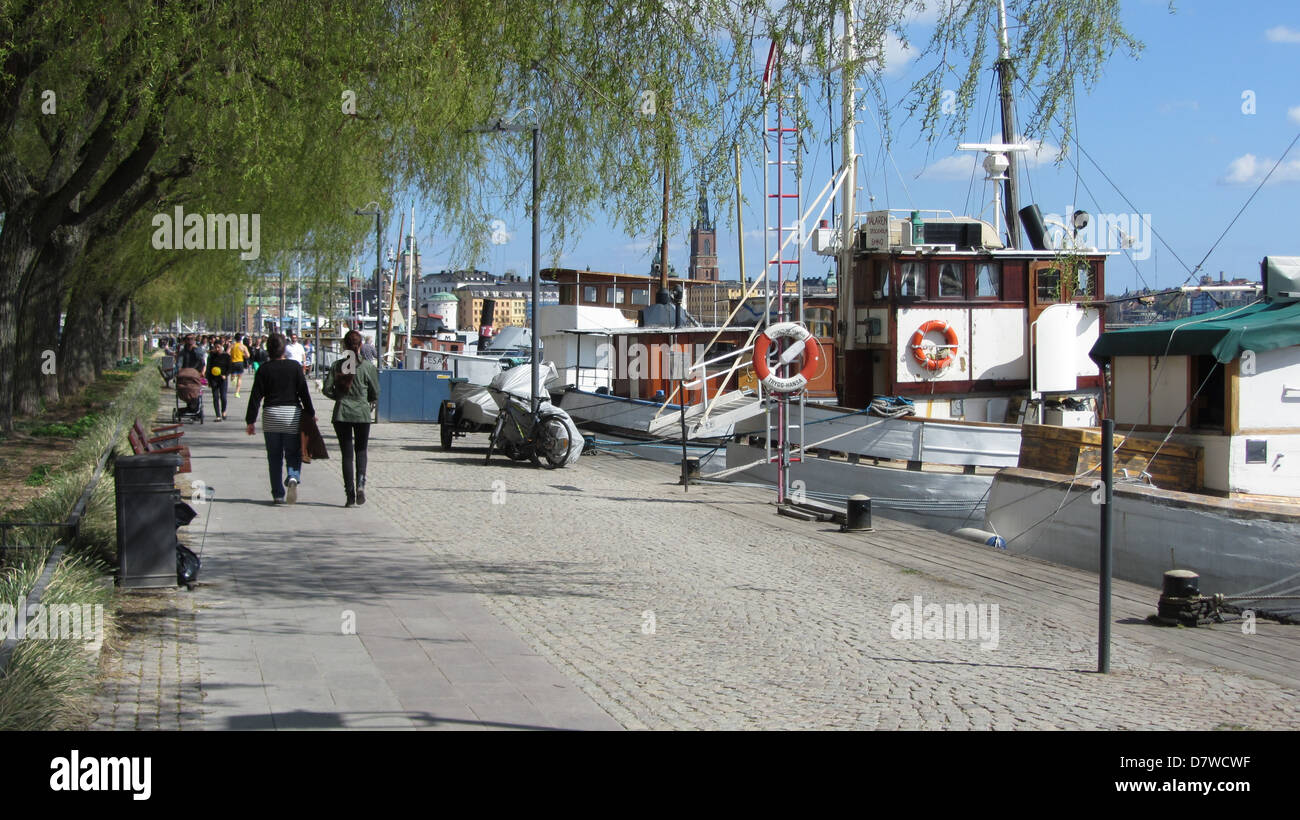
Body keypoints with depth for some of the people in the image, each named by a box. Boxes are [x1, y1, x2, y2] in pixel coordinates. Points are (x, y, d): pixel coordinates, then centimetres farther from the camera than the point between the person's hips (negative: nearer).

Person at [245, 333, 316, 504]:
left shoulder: (263, 369, -1)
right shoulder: (295, 367, -1)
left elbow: (256, 397, -1)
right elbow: (304, 392, -1)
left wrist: (250, 420, 3)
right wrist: (311, 413, 8)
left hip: (271, 415, 0)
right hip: (293, 414, 0)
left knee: (274, 458, 9)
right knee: (293, 453, 8)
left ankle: (278, 494, 8)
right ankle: (293, 478, -22)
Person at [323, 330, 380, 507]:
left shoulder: (337, 366, -2)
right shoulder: (368, 366, -5)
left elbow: (327, 389, -4)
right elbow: (375, 394, -1)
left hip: (341, 413, 1)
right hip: (362, 413, -1)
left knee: (347, 453, 7)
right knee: (361, 451, 15)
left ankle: (350, 494, 3)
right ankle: (360, 484, -8)